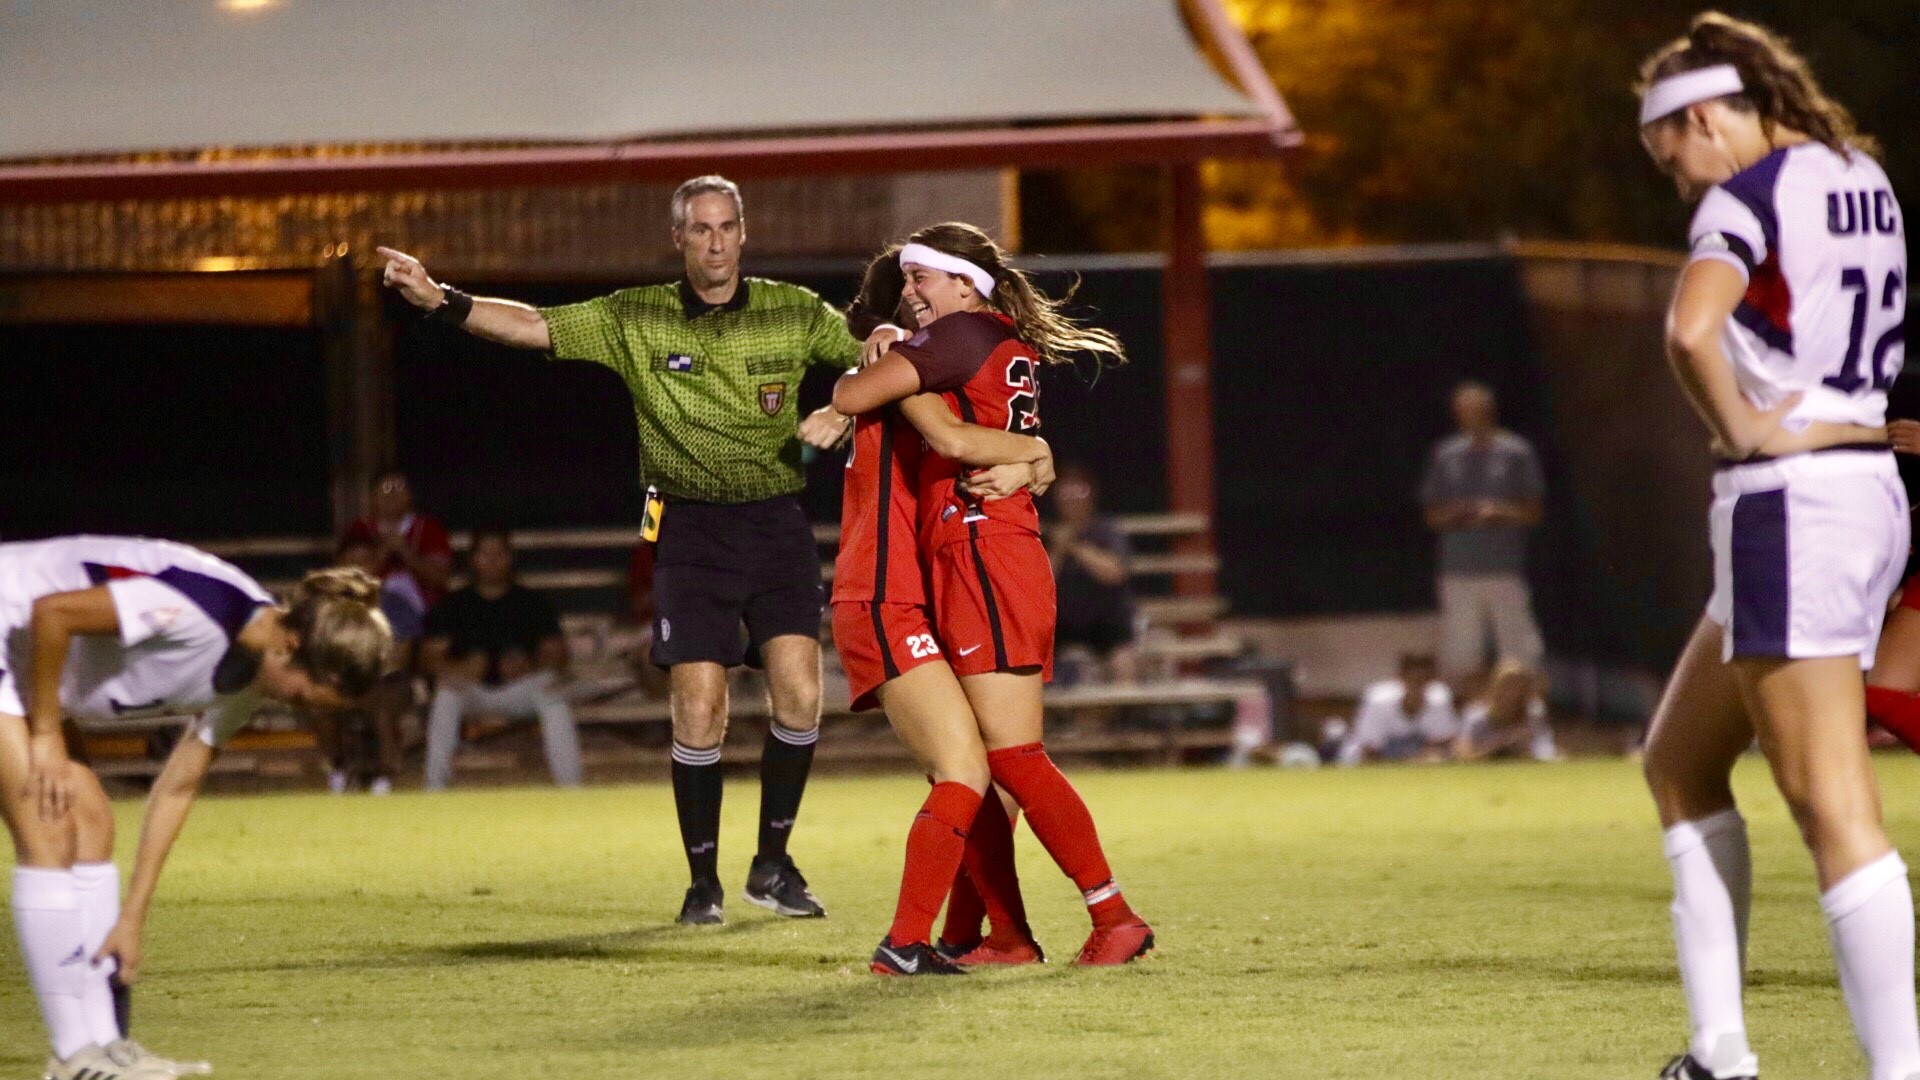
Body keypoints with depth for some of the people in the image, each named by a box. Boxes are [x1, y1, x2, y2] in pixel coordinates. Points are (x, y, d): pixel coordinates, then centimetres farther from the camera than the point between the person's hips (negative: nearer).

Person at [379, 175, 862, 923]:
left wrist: (843, 414, -10)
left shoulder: (792, 313, 2)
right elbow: (534, 326, -8)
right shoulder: (636, 320, -1)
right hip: (691, 527, -1)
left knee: (798, 694, -10)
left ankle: (773, 864, 8)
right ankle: (702, 881, 7)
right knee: (699, 708, -8)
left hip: (776, 524, 1)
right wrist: (440, 301, -21)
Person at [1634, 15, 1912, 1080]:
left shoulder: (1748, 195, -12)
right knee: (1679, 764, 18)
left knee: (1834, 809, -11)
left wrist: (1737, 426, -13)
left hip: (1789, 502, -9)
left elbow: (1689, 330, -29)